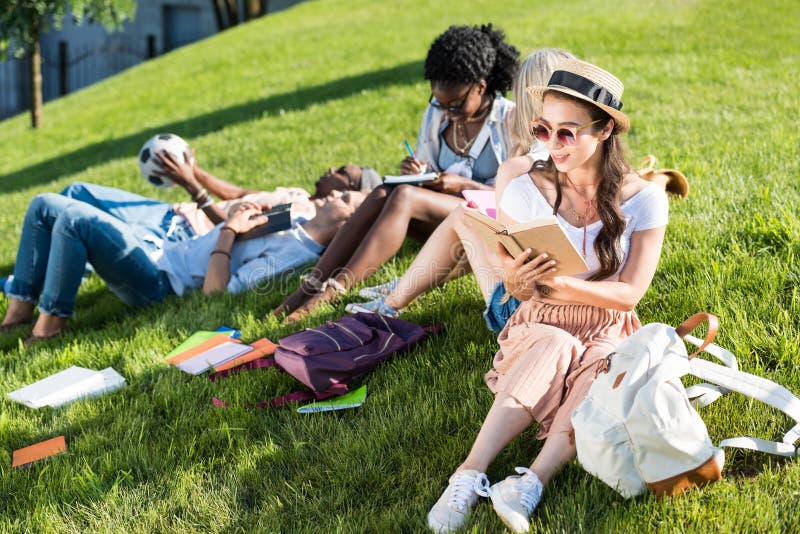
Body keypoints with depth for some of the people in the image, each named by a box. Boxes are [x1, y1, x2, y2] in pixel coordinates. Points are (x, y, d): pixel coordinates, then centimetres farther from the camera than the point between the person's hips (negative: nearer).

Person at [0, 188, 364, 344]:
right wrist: (236, 219, 1)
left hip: (159, 279, -10)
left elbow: (216, 290, -26)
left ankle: (50, 323, -14)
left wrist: (229, 230, -14)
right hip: (159, 252, 10)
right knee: (45, 206, 5)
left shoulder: (294, 254, -18)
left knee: (74, 219, -29)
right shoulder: (296, 223, 11)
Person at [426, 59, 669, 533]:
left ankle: (531, 484, -46)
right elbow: (518, 293, 2)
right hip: (540, 325, 0)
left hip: (607, 333, 0)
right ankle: (469, 476, -42)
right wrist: (516, 279, -24)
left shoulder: (644, 199, -6)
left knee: (599, 370, -35)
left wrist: (562, 284, -28)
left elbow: (630, 293, -12)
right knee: (555, 346, -35)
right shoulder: (526, 192, -4)